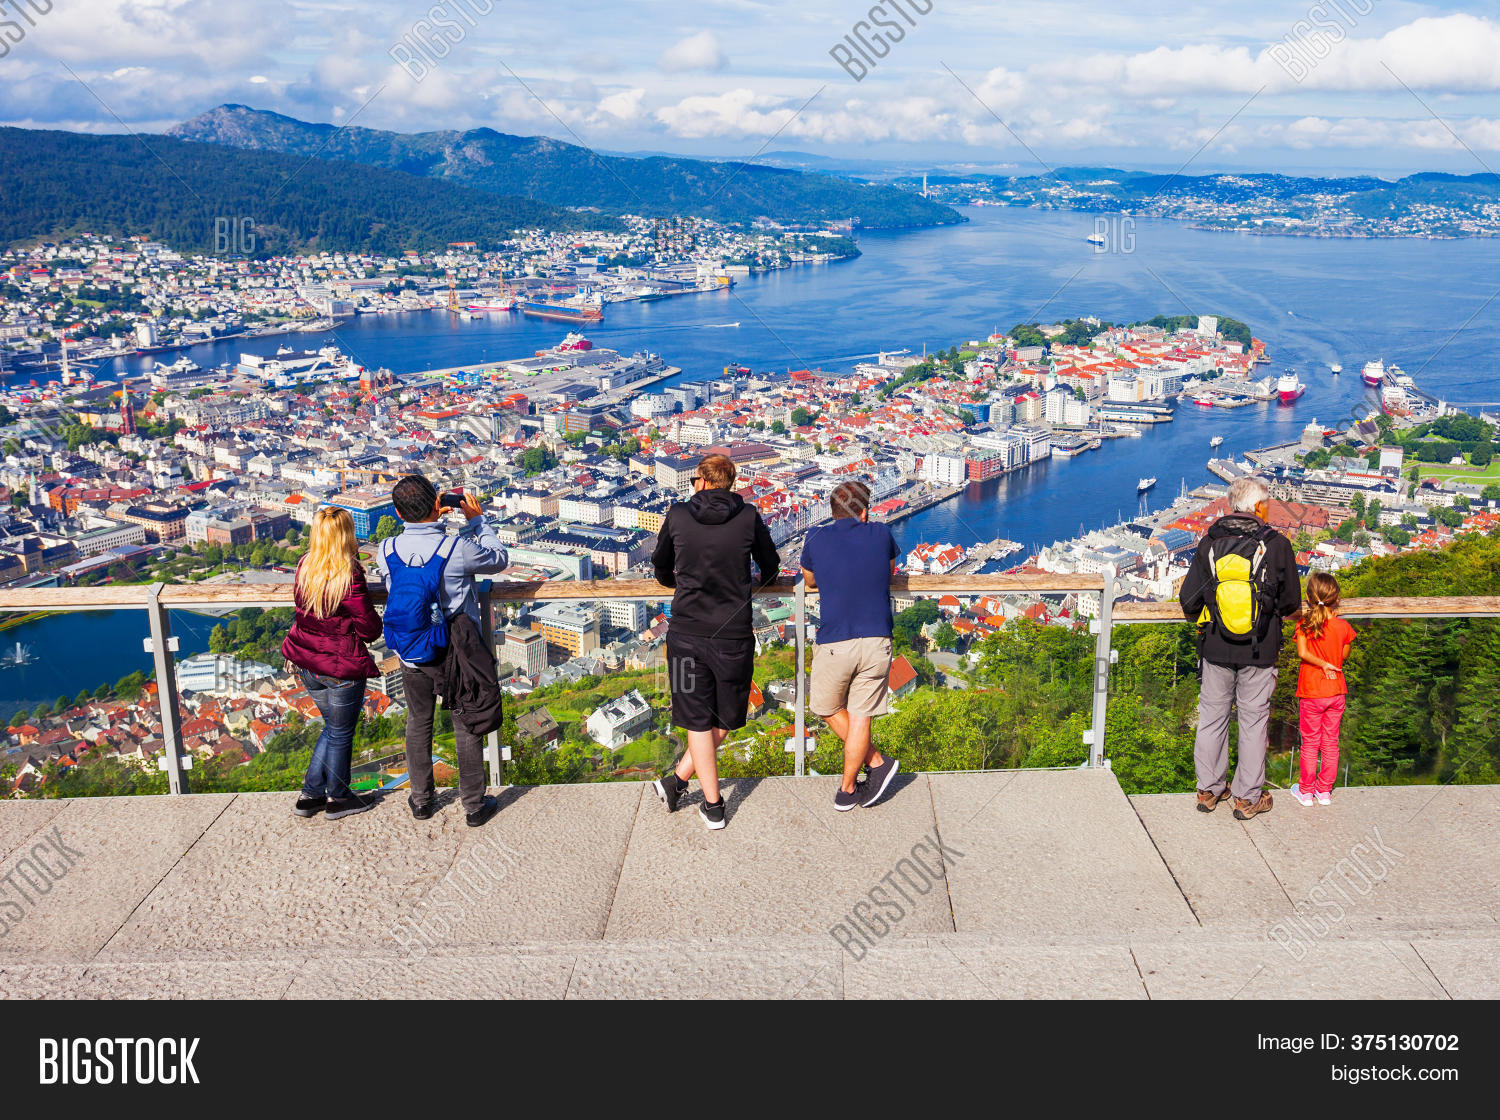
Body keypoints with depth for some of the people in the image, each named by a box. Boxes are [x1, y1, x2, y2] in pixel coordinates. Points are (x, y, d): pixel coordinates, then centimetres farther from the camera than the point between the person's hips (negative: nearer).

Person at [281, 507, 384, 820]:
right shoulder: (349, 577, -22)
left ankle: (310, 795, 28)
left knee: (332, 726, 25)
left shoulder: (304, 567, -2)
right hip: (342, 668, -7)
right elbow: (370, 629, -16)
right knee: (341, 734, 12)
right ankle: (338, 799, 28)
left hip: (307, 665, 7)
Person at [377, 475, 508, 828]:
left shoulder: (387, 550, -12)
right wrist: (477, 520, 5)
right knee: (466, 727, 10)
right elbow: (500, 560, -4)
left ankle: (421, 800, 33)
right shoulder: (458, 548, -22)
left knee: (418, 723, 20)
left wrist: (429, 523, 10)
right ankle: (474, 805, 21)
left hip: (411, 655, 3)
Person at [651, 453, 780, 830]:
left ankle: (713, 806, 15)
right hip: (734, 636, 0)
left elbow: (661, 566, 17)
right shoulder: (749, 517, -2)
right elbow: (771, 570, 12)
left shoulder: (678, 515, 1)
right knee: (725, 721, 19)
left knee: (698, 723, 10)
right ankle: (678, 779, 21)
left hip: (686, 633, 1)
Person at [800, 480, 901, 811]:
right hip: (877, 641, 1)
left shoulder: (816, 540, 3)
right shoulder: (881, 535, 5)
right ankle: (847, 789, 16)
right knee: (860, 718, 9)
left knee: (827, 708, 21)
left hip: (834, 644, -1)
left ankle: (877, 762, 18)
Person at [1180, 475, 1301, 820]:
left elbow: (1188, 600, -1)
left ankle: (1208, 790, 23)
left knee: (1212, 717, 13)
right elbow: (1291, 604, -1)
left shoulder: (1209, 543, -3)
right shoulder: (1277, 545, -9)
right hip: (1260, 651, -2)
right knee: (1253, 721, 9)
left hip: (1216, 649, 2)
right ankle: (1248, 797, 18)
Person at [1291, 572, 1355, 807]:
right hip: (1336, 691, 2)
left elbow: (1302, 653, -21)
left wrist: (1322, 664, -12)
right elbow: (1343, 654, 3)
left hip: (1311, 693, -2)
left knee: (1310, 744, 9)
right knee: (1331, 743, 13)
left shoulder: (1304, 625, -13)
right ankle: (1325, 791, 21)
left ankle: (1306, 792, 17)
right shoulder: (1343, 626, -7)